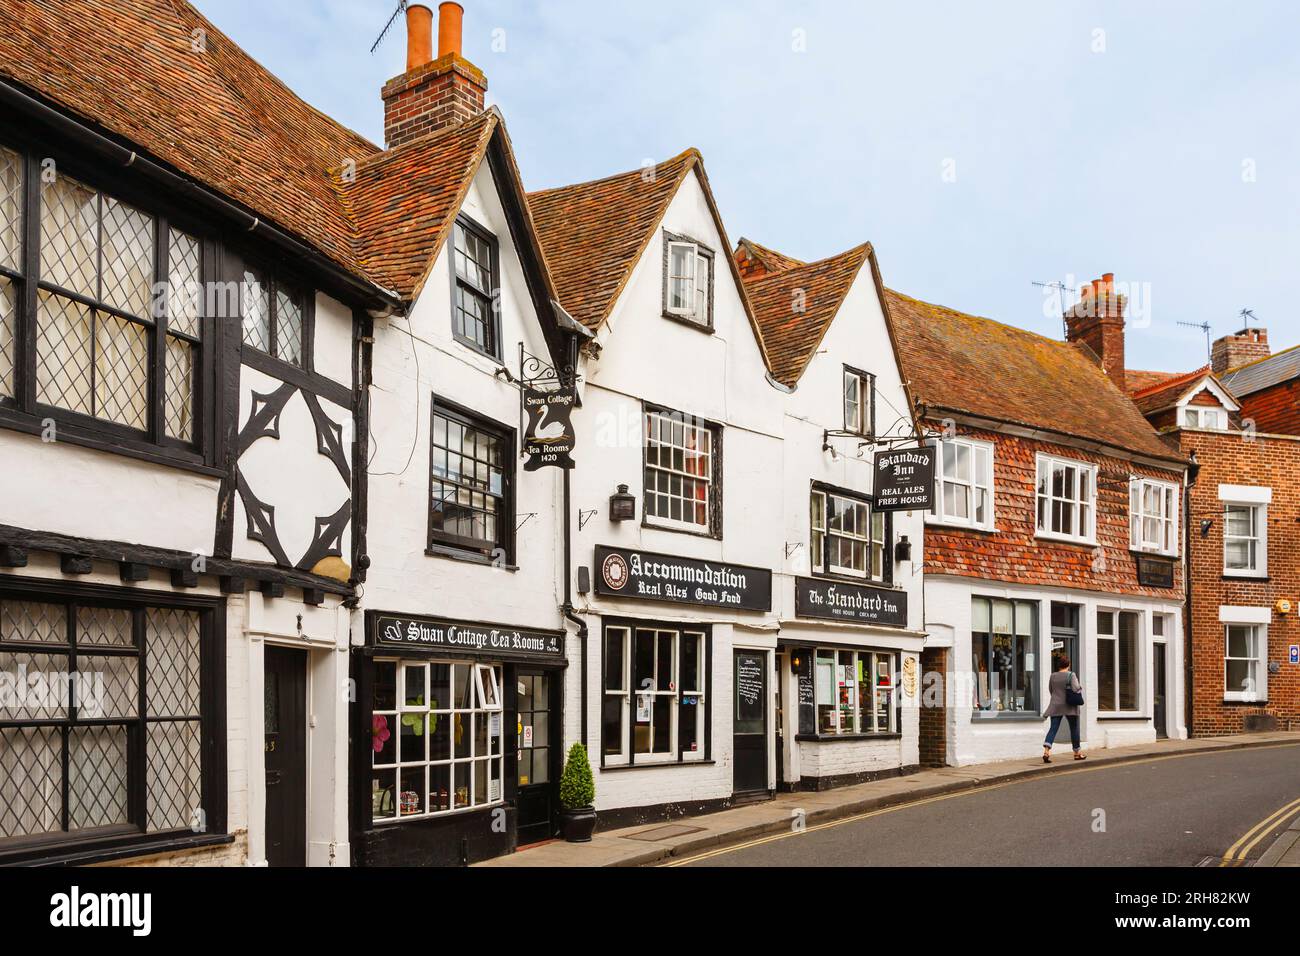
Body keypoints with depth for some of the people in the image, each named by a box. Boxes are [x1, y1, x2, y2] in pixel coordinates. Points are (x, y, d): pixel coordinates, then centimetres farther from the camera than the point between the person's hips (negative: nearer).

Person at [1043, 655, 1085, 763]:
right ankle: (1077, 752, 23)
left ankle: (1046, 751, -21)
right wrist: (1081, 687, 3)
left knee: (1053, 728, -2)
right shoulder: (1071, 675, -8)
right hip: (1069, 706, -3)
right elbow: (1076, 689, -17)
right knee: (1074, 728, 12)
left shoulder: (1052, 676, 5)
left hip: (1055, 706, 3)